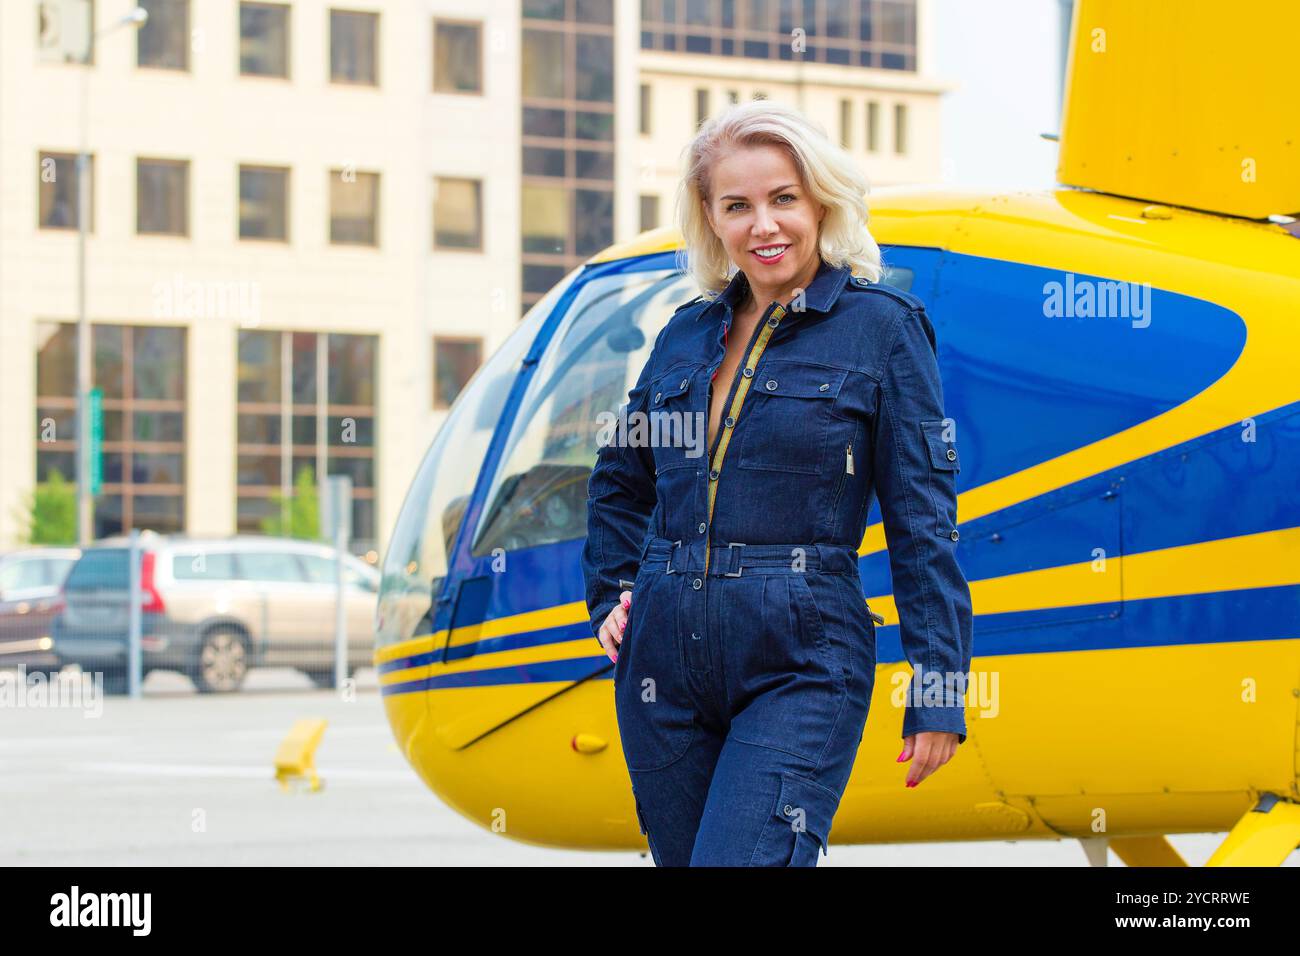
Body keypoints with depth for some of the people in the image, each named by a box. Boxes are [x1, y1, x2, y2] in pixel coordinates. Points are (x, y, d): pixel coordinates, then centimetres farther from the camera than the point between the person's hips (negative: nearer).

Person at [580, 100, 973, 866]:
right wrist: (614, 595, 13)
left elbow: (924, 522, -4)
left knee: (740, 859, -18)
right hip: (665, 658, 5)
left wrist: (939, 691, -9)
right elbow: (621, 482, 28)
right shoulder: (688, 335, 12)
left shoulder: (881, 328, -2)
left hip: (802, 666, -5)